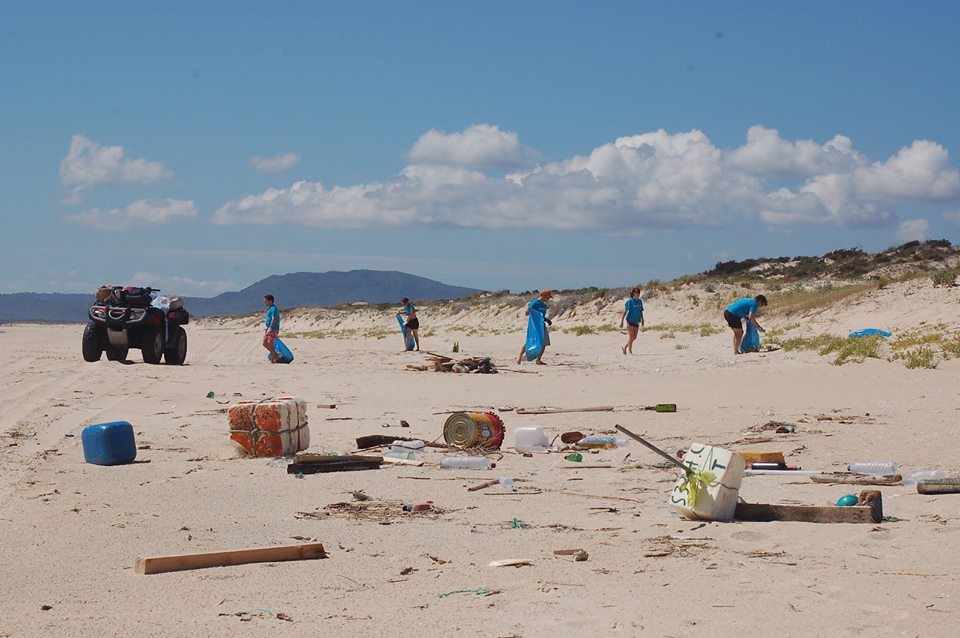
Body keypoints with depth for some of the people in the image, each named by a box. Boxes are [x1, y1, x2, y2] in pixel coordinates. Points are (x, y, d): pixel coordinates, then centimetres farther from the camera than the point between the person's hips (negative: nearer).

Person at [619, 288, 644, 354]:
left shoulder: (640, 301, 8)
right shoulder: (630, 301, -9)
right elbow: (625, 311, -9)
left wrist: (642, 320, 11)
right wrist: (621, 321, -12)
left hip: (636, 321, 6)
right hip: (630, 321, -6)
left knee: (634, 337, 8)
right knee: (631, 336, -6)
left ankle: (625, 348, 25)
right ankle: (630, 351, 1)